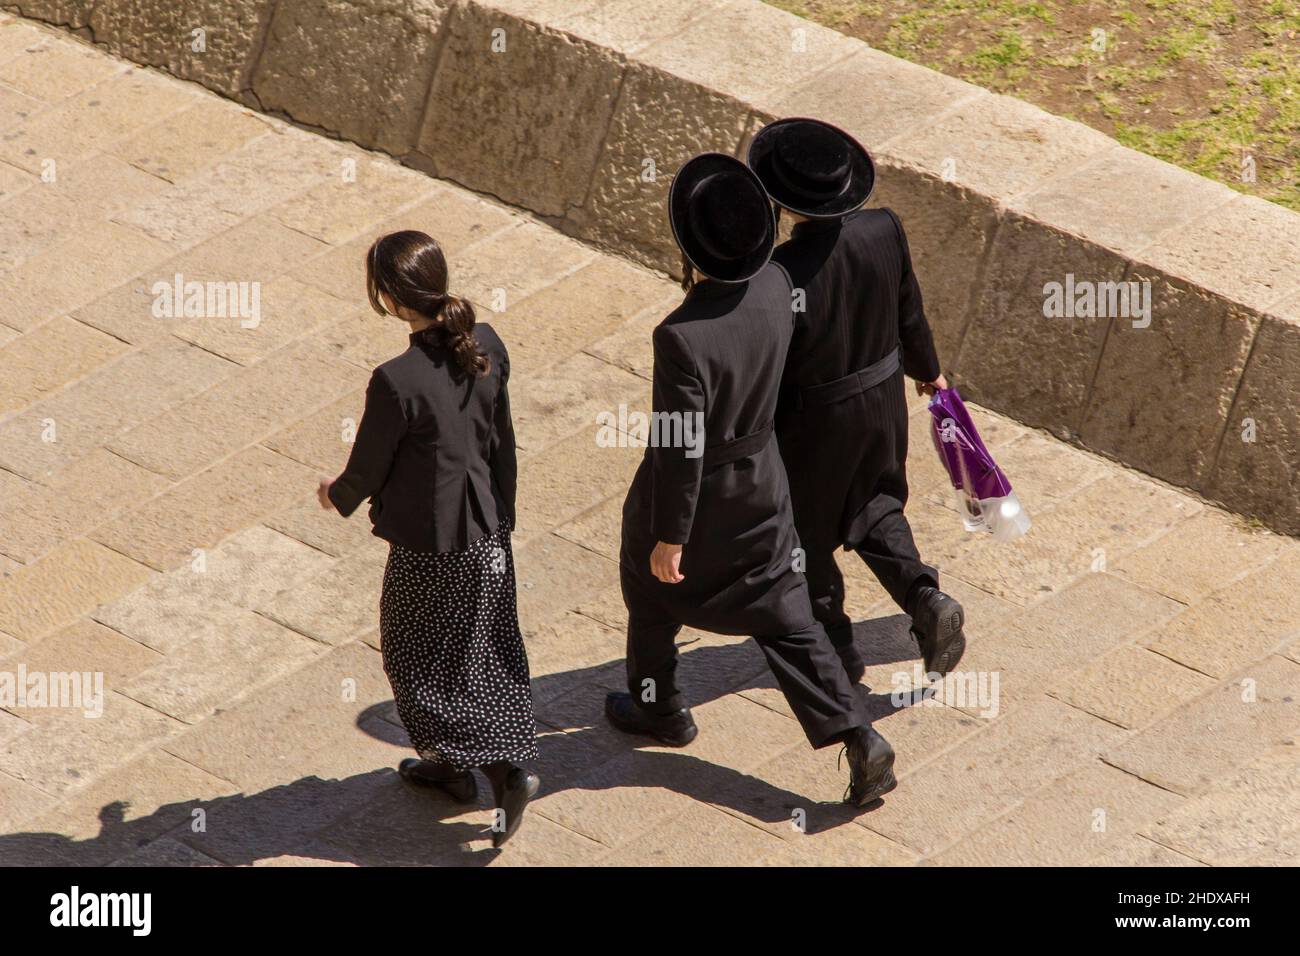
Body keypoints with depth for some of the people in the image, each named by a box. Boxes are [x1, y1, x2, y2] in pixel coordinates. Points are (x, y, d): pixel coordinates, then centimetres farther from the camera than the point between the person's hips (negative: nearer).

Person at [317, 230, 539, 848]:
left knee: (418, 662, 14)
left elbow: (367, 471, -15)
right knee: (486, 656, 22)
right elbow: (501, 443, 4)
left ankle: (502, 772, 10)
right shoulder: (487, 346, -10)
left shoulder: (397, 382, -30)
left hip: (430, 549, -7)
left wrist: (337, 496, 8)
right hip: (488, 533, 7)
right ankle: (449, 763, 39)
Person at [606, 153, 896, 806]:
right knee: (784, 617, 15)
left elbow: (681, 447, -27)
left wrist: (669, 536, -15)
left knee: (651, 590, 25)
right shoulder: (774, 286, -16)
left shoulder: (681, 338, -36)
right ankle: (859, 739, 8)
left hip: (695, 494, -5)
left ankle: (660, 710, 46)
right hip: (761, 481, 5)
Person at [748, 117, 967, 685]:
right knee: (874, 509, 28)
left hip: (813, 424, -5)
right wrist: (927, 371, 20)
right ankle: (926, 601, 9)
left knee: (806, 534, 19)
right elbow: (909, 315, 1)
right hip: (883, 398, 5)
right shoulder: (884, 231, -17)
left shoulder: (782, 275, -34)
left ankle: (834, 649, 34)